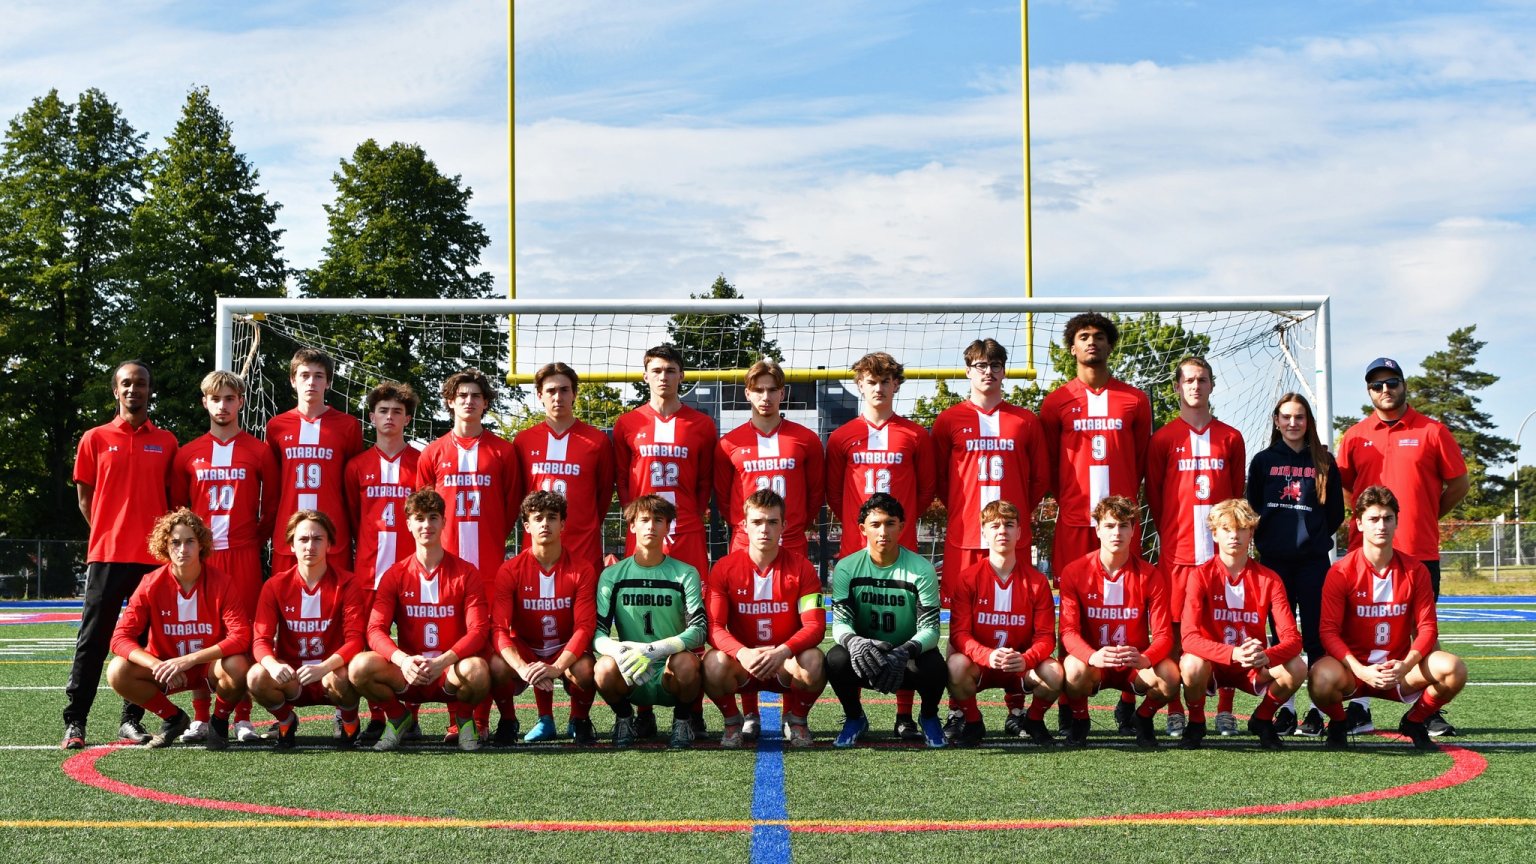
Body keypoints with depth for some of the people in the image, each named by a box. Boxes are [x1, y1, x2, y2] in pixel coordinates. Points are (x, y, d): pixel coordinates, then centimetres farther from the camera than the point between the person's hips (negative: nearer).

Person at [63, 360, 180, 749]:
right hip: (106, 555, -1)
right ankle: (75, 721, 2)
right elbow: (85, 496, 10)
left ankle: (131, 719, 12)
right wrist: (107, 535, 5)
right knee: (93, 639, -2)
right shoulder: (95, 438, 6)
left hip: (154, 556, 2)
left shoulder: (166, 442, 10)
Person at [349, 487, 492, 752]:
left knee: (477, 670, -37)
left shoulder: (466, 573, 0)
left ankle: (462, 718, 0)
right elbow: (375, 630, -6)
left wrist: (442, 661, -27)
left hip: (451, 671, -1)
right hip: (407, 674, 2)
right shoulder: (395, 575, 4)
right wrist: (402, 660, -28)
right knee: (360, 666, -28)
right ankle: (397, 717, 3)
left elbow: (478, 630, -9)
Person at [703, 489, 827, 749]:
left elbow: (815, 625, -14)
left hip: (786, 664, 0)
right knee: (714, 663, -33)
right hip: (742, 664, 0)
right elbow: (713, 626, -12)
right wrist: (743, 653, -33)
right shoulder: (725, 568, -5)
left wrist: (782, 652, -34)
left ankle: (797, 720, -1)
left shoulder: (800, 567, -6)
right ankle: (733, 722, -1)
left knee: (813, 661, -33)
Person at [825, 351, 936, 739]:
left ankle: (905, 715, 3)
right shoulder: (842, 437, 8)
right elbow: (833, 491, 14)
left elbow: (927, 487, 12)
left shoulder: (915, 435, 7)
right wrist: (855, 522, 8)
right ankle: (853, 714, 8)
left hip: (903, 546, -1)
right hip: (855, 546, 1)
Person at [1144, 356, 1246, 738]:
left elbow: (1237, 494, 15)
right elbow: (1153, 495, 9)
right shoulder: (1163, 439, 6)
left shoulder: (1230, 438, 11)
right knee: (1174, 632, -1)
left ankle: (1225, 711, 8)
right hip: (1177, 550, -1)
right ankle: (1175, 712, 6)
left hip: (1223, 550, 1)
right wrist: (1170, 534, 5)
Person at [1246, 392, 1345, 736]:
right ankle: (1285, 709, 9)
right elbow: (1253, 508, 11)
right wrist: (1265, 539, 2)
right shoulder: (1263, 460, 8)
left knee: (1315, 635, -2)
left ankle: (1317, 711, 1)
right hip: (1274, 559, 1)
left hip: (1313, 559, -1)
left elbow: (1336, 513, 10)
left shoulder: (1324, 462, 7)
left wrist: (1315, 536, 2)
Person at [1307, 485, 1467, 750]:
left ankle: (1414, 722, 6)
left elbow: (1427, 627, -3)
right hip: (1353, 669, -2)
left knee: (1453, 669, -25)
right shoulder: (1341, 572, -8)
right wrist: (1360, 670, -28)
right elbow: (1329, 631, -13)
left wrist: (1406, 665, -22)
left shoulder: (1416, 571, 1)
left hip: (1400, 669, 3)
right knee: (1323, 676, -37)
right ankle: (1338, 724, 1)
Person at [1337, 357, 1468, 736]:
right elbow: (1342, 488, 16)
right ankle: (1359, 710, 9)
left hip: (1420, 551, -2)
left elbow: (1459, 484, 6)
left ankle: (1428, 712, 8)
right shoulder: (1354, 437, 8)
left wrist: (1425, 517, 6)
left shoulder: (1432, 431, 3)